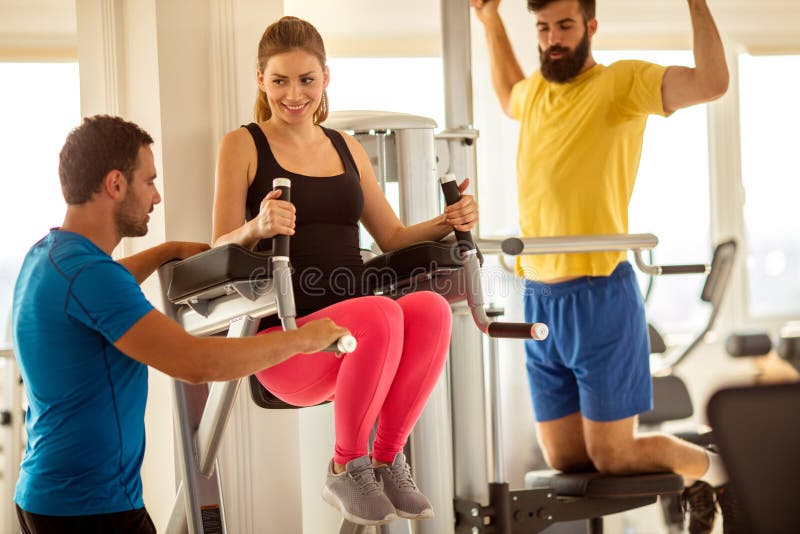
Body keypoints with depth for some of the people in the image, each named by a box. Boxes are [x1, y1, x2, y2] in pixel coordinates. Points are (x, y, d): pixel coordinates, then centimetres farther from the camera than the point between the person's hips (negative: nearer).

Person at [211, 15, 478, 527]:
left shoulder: (346, 148, 18)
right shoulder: (243, 145, 4)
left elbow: (391, 236, 21)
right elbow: (221, 249, -2)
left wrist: (447, 223, 2)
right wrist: (257, 228, -24)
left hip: (357, 340, 4)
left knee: (432, 307, -29)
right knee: (380, 315, -35)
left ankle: (388, 460, -11)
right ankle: (346, 469, -13)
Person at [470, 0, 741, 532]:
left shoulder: (622, 82, -7)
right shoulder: (535, 91, 13)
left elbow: (712, 83, -23)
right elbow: (508, 96, 39)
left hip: (600, 298, -7)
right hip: (539, 302, 7)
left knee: (612, 457, -2)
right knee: (565, 459, 10)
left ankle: (715, 468, 27)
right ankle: (687, 478, 32)